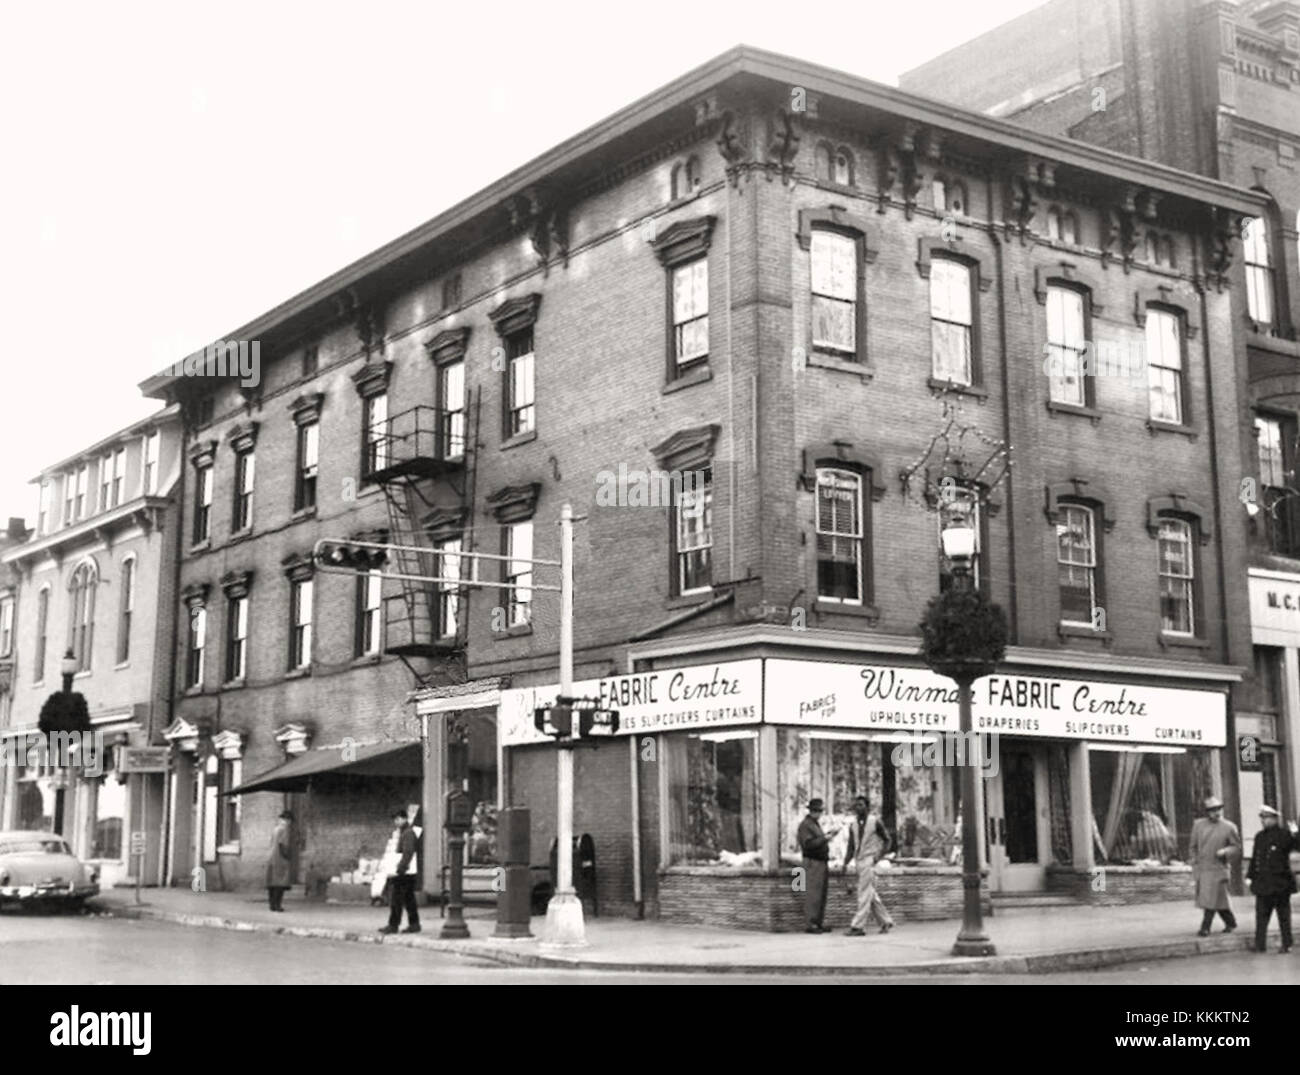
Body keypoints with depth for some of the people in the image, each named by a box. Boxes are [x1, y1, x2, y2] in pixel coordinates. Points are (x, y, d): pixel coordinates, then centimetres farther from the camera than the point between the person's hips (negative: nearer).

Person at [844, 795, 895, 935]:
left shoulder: (875, 822, -5)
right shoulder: (853, 825, 9)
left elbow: (887, 840, 2)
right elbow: (851, 847, 11)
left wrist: (878, 855, -11)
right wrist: (845, 864, 0)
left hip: (869, 861, -6)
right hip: (859, 861, 6)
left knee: (864, 894, -10)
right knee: (872, 895, 12)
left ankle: (858, 927, -11)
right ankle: (886, 921, 23)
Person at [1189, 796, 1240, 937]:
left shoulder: (1229, 827, -5)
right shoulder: (1199, 825, 4)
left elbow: (1237, 847, 2)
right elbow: (1194, 845, 14)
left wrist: (1225, 851, -15)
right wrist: (1194, 861, 12)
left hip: (1217, 868, -4)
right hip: (1201, 867, 4)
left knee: (1211, 898, -8)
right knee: (1220, 897, 13)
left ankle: (1205, 928, -3)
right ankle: (1230, 922, 29)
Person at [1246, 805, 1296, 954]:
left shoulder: (1284, 834, -6)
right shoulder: (1259, 836, 13)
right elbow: (1254, 858, 16)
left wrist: (1295, 834, -32)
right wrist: (1250, 876, 12)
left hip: (1280, 882, -6)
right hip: (1263, 883, 6)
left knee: (1283, 914, 4)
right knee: (1261, 914, 6)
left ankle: (1287, 945, 11)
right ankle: (1260, 945, 10)